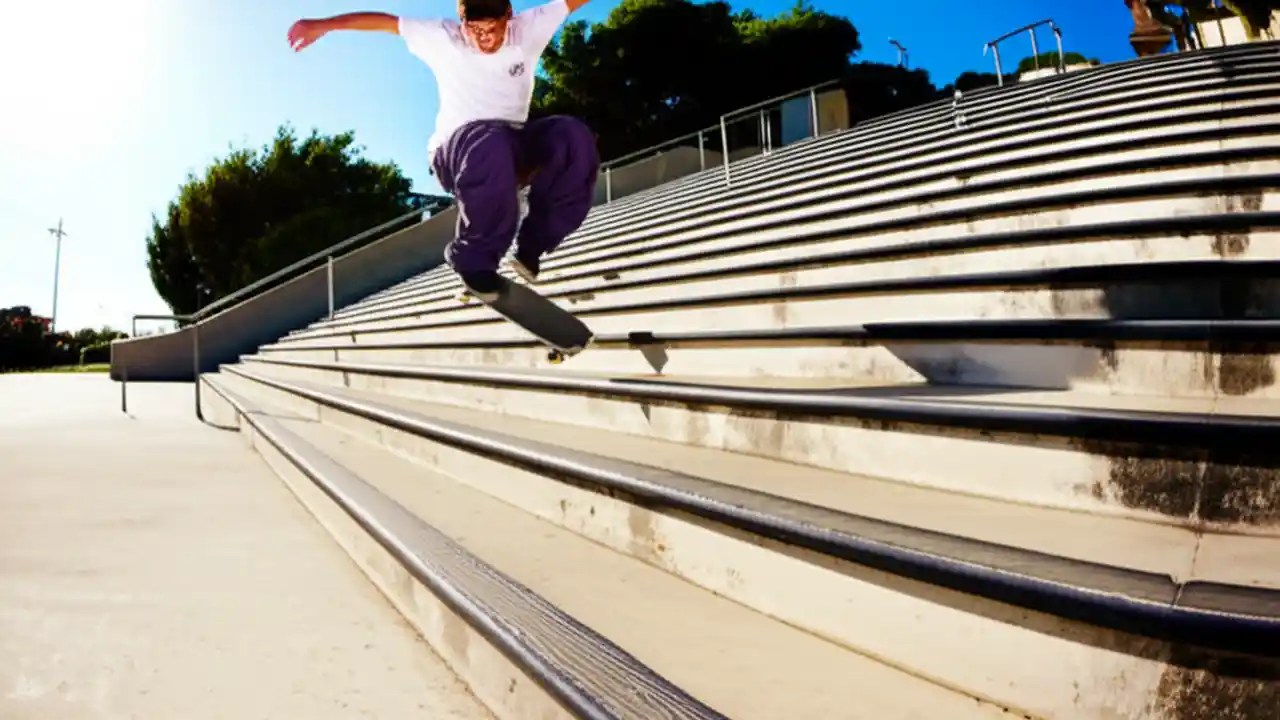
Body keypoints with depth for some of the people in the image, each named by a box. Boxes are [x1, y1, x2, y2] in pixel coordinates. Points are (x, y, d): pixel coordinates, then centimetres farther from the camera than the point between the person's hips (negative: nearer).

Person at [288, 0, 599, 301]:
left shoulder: (529, 29, 1)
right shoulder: (443, 38, -2)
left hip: (515, 148, 3)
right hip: (456, 151, -3)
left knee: (573, 136, -29)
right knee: (491, 146, -41)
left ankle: (532, 246, -13)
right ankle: (476, 259, -20)